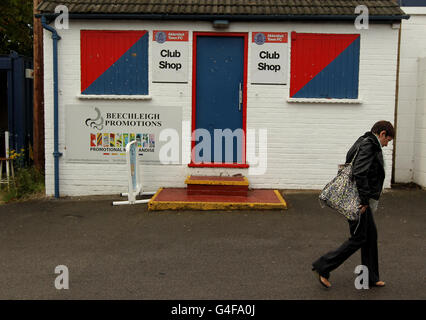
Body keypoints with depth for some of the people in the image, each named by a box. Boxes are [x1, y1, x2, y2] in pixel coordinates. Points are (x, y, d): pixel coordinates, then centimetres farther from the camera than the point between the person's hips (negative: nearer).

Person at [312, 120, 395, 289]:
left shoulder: (363, 143, 15)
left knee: (371, 235, 16)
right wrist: (364, 200, -22)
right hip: (358, 201, -11)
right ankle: (323, 267, 5)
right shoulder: (368, 145, -16)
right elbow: (359, 173, -27)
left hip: (360, 200, 11)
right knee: (358, 239, -2)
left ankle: (370, 278, 27)